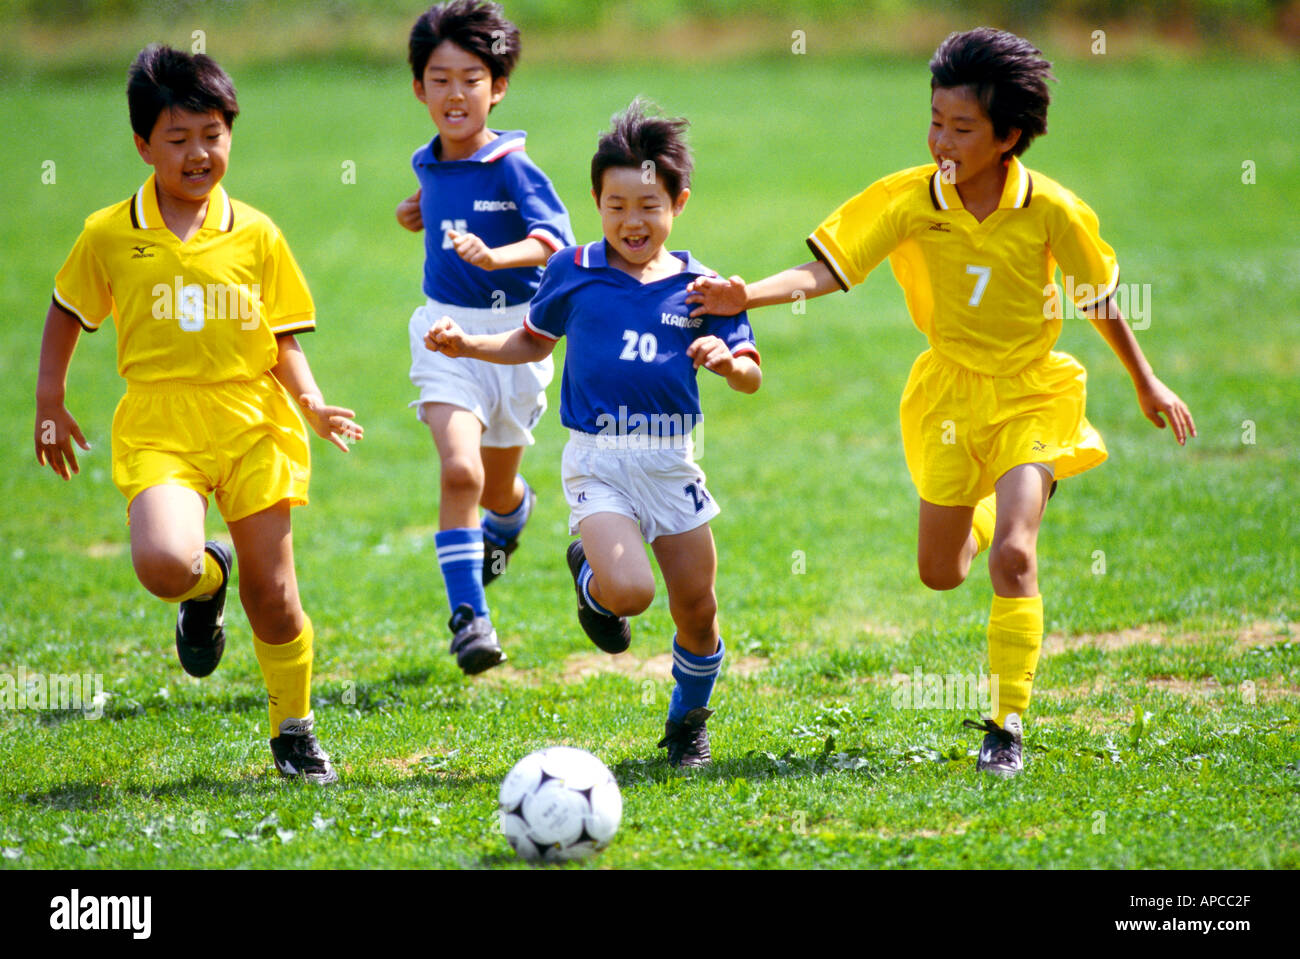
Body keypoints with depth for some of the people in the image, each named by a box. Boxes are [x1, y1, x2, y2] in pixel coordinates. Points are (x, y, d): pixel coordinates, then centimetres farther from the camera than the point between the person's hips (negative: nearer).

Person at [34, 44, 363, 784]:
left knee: (271, 588, 3)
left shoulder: (256, 235, 3)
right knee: (164, 561, -26)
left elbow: (283, 338, 6)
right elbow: (67, 313, 16)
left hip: (251, 423, 1)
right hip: (158, 429, -1)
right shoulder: (109, 236, 1)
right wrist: (50, 404, 15)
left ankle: (295, 731, 23)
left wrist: (312, 404, -11)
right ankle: (205, 586, 13)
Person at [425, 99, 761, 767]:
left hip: (672, 461, 2)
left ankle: (688, 721, 33)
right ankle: (591, 575, 13)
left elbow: (751, 377, 3)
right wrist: (468, 347, 4)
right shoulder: (572, 273, 2)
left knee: (696, 612, 6)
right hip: (596, 463, -2)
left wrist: (728, 361, -19)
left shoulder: (698, 288, 2)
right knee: (630, 591, -24)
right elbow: (534, 341, 19)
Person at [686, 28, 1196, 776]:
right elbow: (825, 271, -20)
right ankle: (1000, 508, 48)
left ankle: (1008, 726, -10)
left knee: (1013, 554, -20)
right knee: (940, 573, 11)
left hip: (1031, 394, -3)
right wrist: (747, 296, -38)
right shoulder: (910, 201, -14)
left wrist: (1147, 383, 11)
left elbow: (1099, 300, 0)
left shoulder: (1050, 210, -16)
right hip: (950, 392, 3)